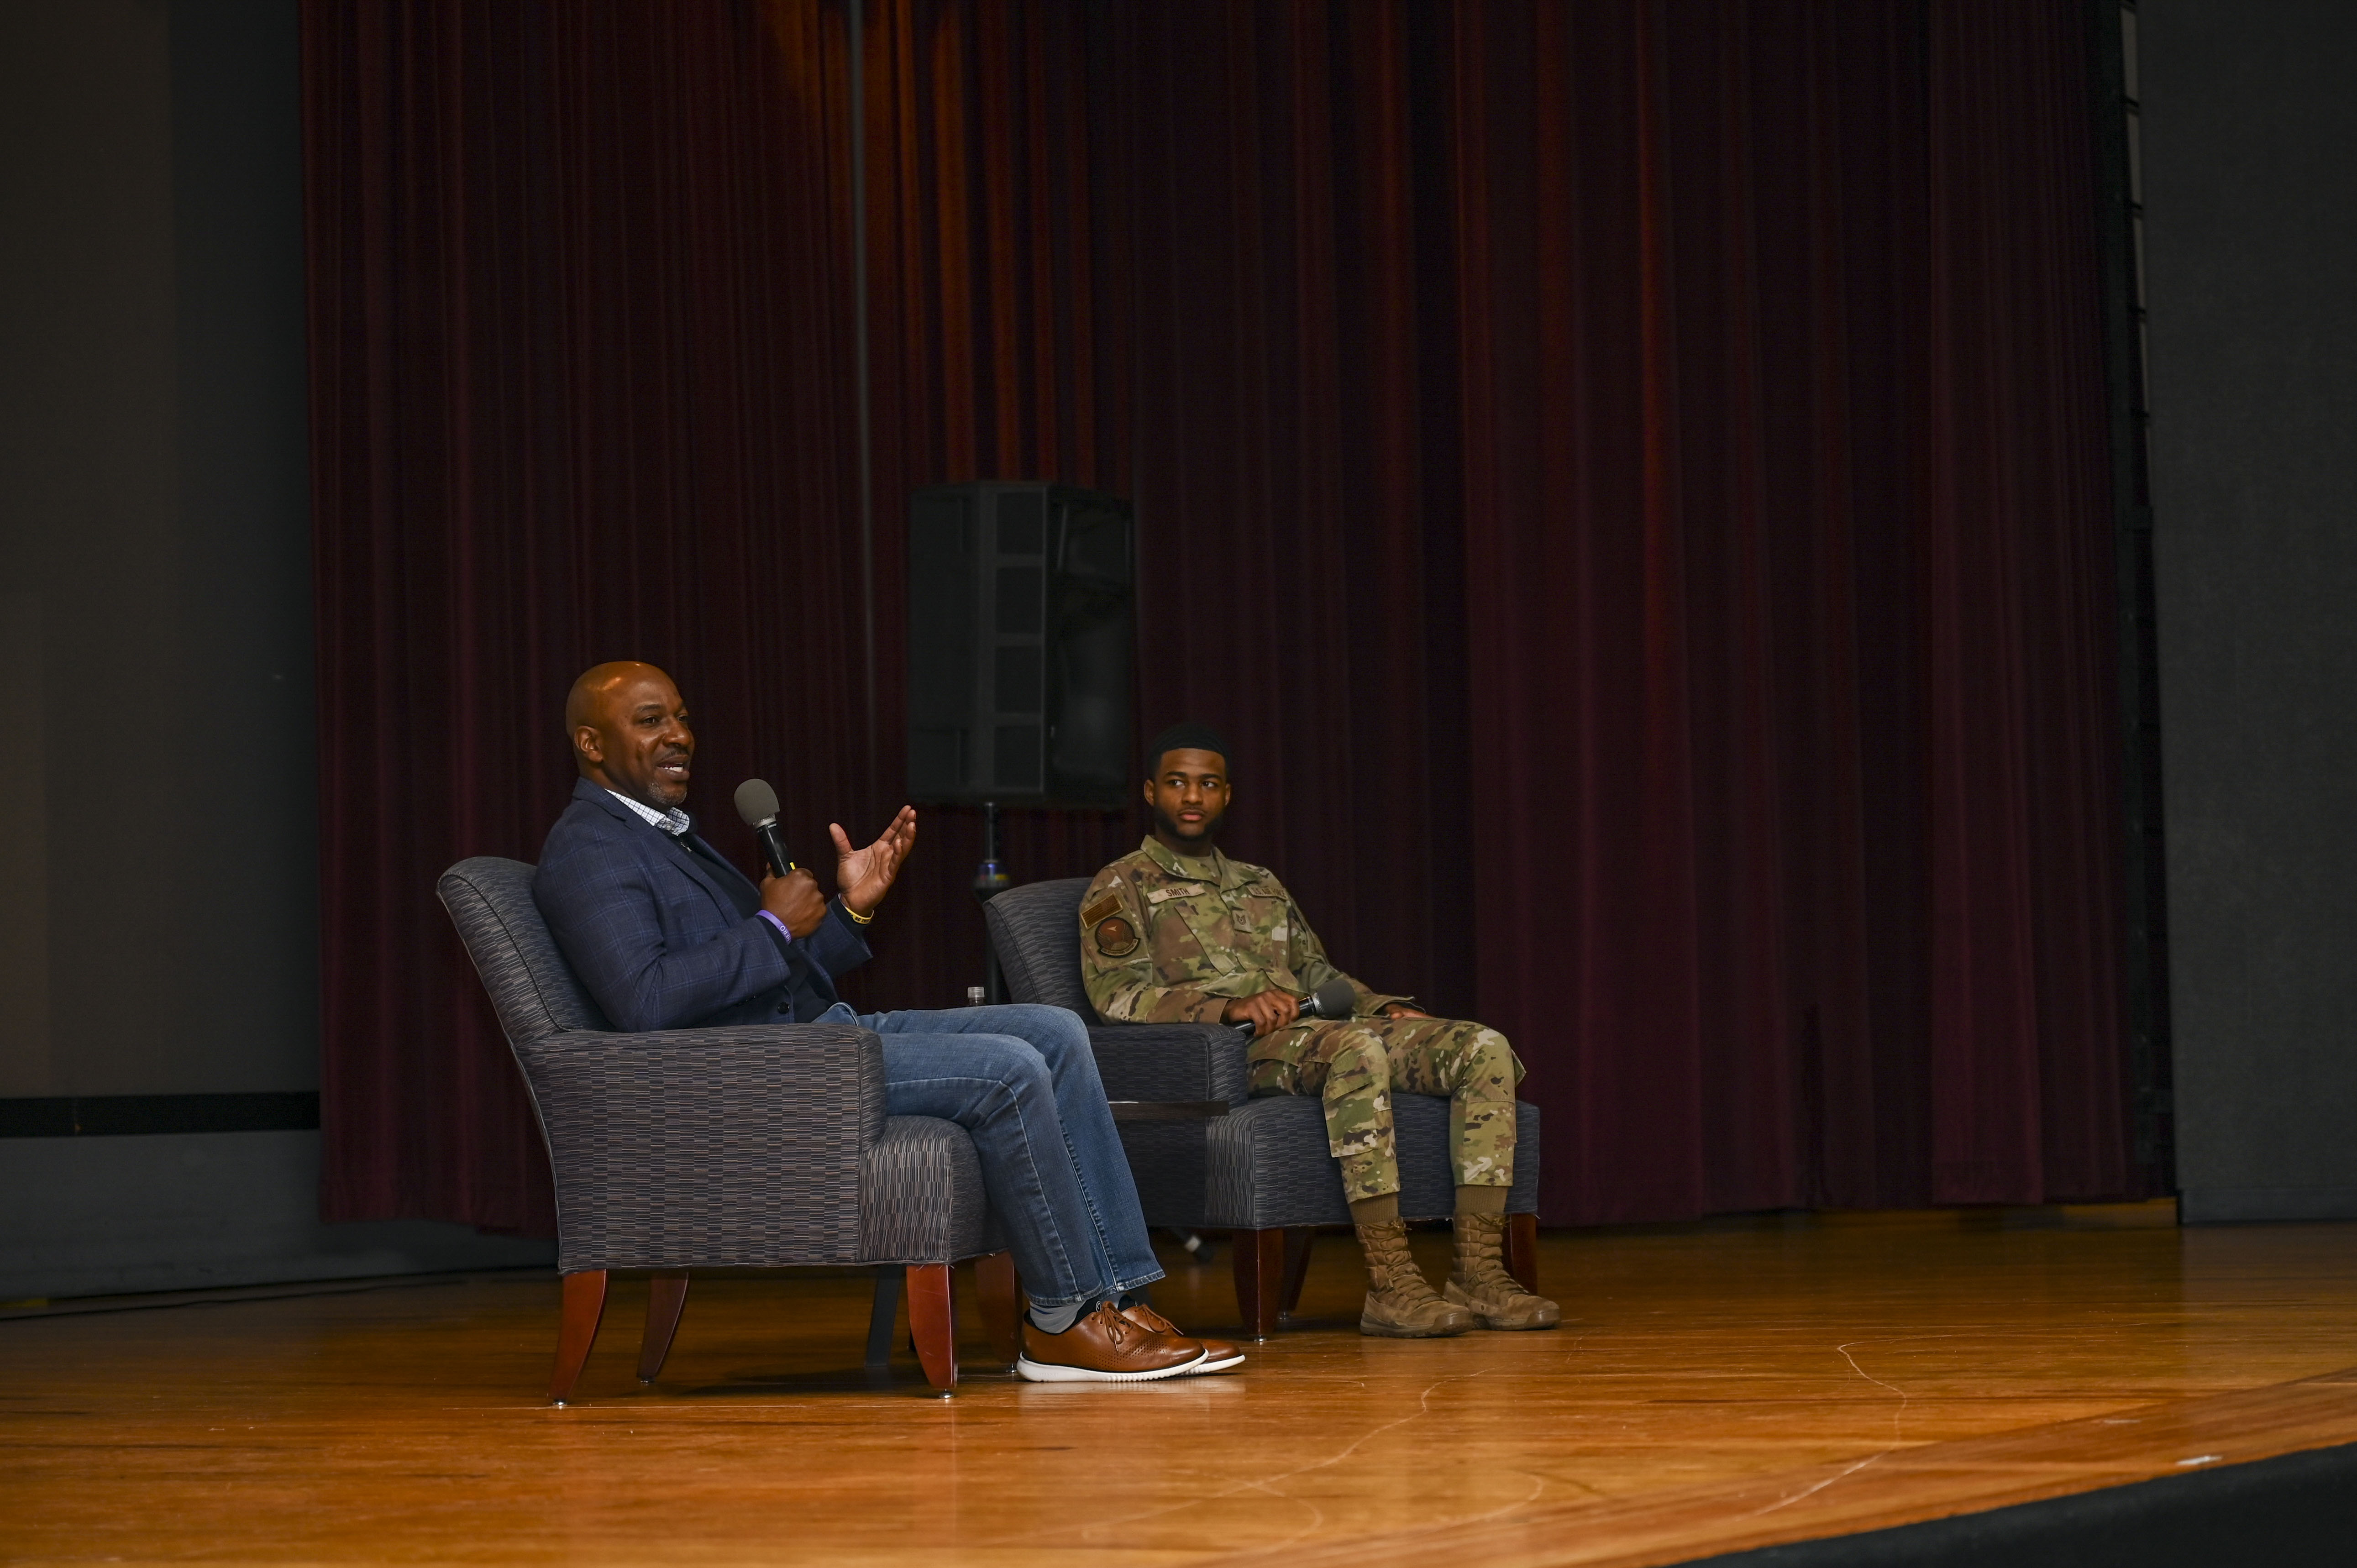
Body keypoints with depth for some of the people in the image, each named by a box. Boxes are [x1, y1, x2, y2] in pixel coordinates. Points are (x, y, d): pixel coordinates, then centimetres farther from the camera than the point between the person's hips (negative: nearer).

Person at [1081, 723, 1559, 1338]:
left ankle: (1479, 1271, -25)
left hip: (1315, 1028, 7)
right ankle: (1391, 1285, -44)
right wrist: (1230, 1006, -22)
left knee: (1485, 1047, -16)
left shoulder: (1262, 885, 33)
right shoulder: (1121, 888, 10)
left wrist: (1386, 1008, 7)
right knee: (1357, 1047, -40)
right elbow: (1117, 992, -6)